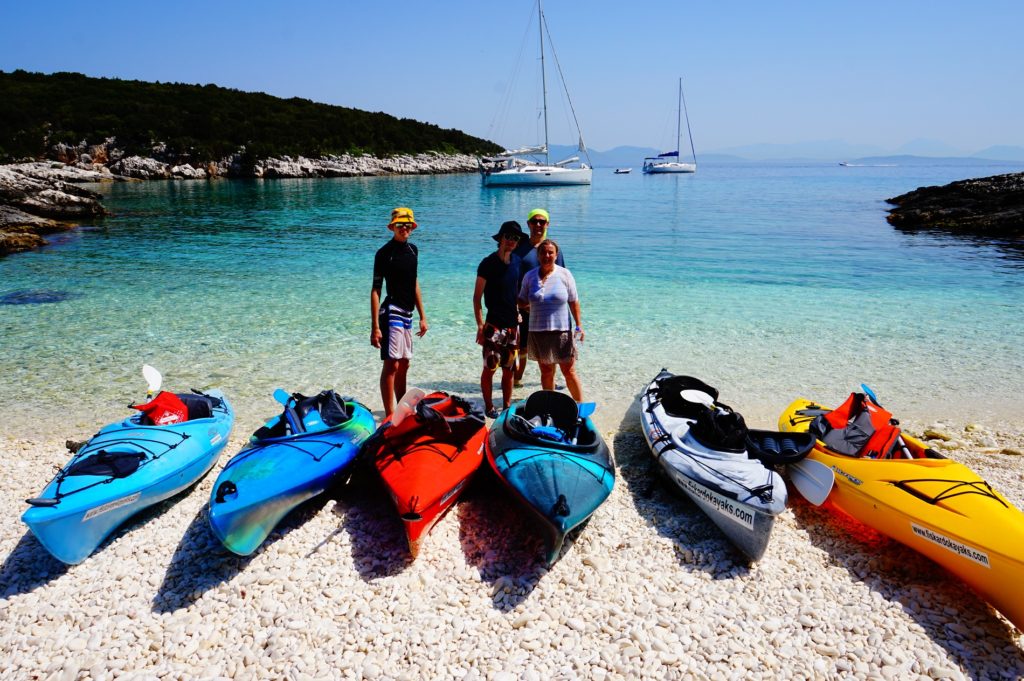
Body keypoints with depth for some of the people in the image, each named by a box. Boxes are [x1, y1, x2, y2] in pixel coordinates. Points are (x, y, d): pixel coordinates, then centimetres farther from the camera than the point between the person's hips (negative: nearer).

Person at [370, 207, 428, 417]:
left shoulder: (413, 250, 12)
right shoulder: (384, 252, -10)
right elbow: (375, 290, -12)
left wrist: (422, 317, 18)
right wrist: (375, 327, -18)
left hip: (407, 314, 8)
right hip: (392, 312, -8)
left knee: (403, 365, 14)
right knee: (391, 364, -8)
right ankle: (389, 415, -4)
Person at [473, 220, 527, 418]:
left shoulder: (516, 261, 8)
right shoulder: (488, 263, -9)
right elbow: (477, 297, -9)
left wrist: (517, 312, 14)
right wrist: (480, 326, -15)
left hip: (512, 324, 6)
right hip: (494, 325, -6)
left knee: (509, 369, 10)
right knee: (489, 368, -3)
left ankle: (507, 406, 20)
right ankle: (489, 408, 10)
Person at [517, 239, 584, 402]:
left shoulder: (564, 274, -2)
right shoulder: (530, 276, 3)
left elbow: (574, 302, 2)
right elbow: (521, 302, 9)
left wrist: (579, 325, -2)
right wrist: (533, 303, -12)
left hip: (562, 331, -2)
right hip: (538, 331, 2)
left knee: (569, 372, 1)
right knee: (546, 372, 12)